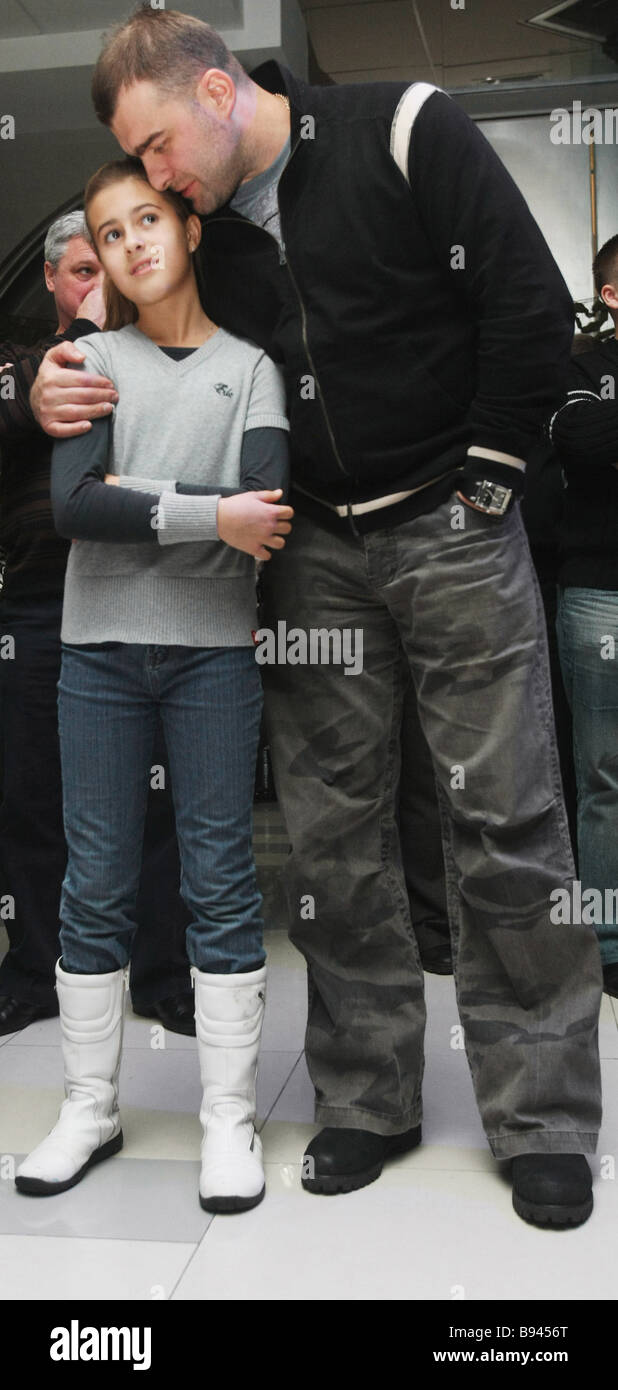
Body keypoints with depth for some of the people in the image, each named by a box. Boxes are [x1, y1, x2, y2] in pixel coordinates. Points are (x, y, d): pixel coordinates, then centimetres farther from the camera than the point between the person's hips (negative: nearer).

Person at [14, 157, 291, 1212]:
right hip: (99, 650, 2)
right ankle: (90, 1108, 21)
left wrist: (133, 500, -9)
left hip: (212, 651, -1)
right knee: (96, 882, 6)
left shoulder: (249, 366, 7)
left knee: (219, 878, 2)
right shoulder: (93, 360, 9)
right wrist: (206, 514, -14)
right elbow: (73, 505, -8)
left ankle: (229, 1117, 14)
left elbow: (267, 511, -10)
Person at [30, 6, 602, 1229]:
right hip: (314, 554, 5)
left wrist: (486, 475, -6)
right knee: (332, 836, 5)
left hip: (452, 532, -4)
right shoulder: (204, 227, 10)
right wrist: (58, 394, -6)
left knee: (505, 824, -2)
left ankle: (545, 1124, 11)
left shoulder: (404, 131, -5)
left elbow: (530, 304, -8)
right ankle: (367, 1103, 20)